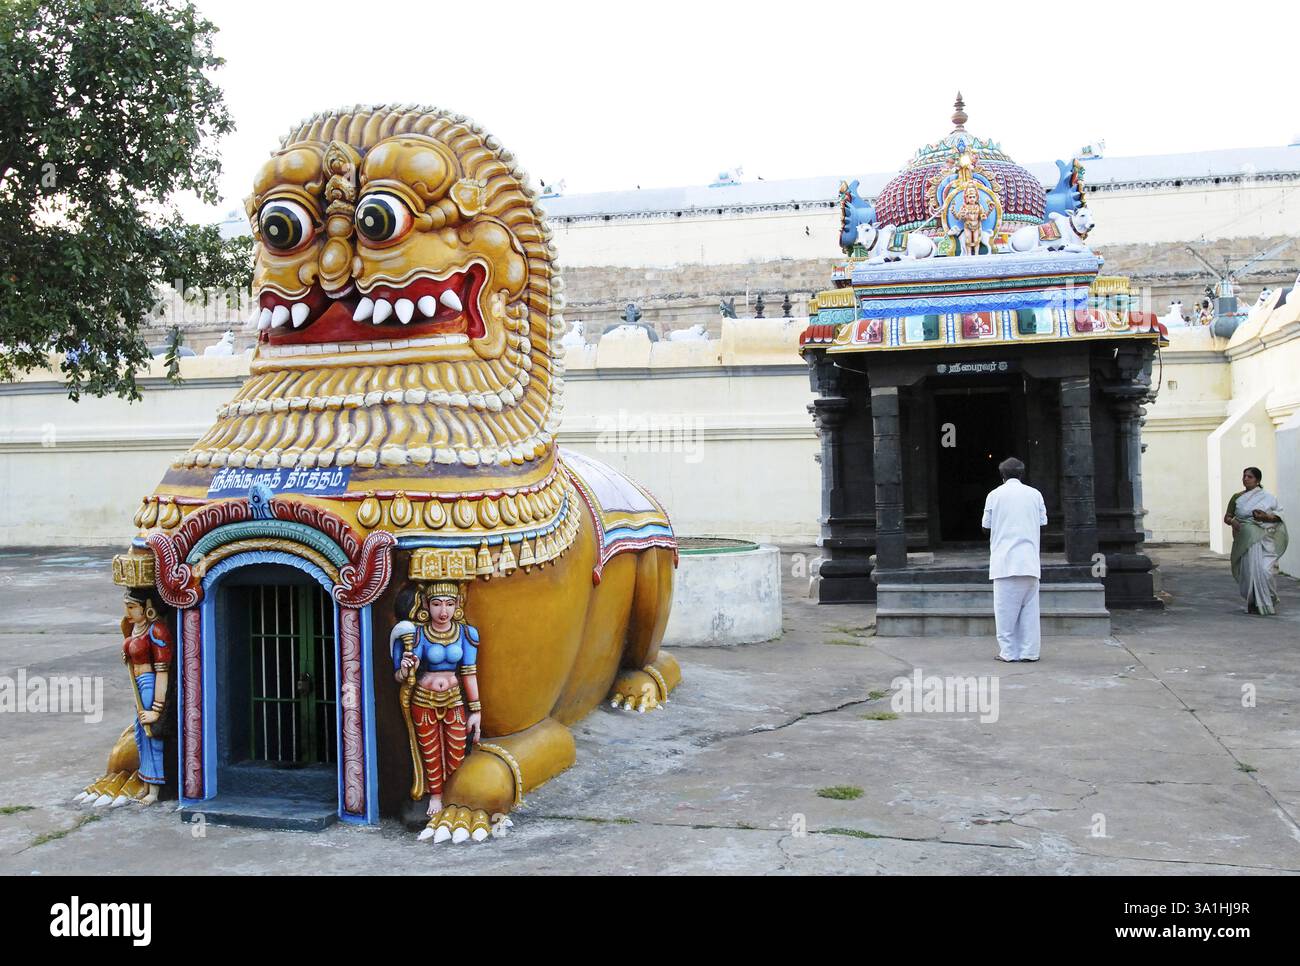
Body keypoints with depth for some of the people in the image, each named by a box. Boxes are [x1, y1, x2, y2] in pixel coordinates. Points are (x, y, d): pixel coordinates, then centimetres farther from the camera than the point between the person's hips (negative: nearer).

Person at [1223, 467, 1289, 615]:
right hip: (1246, 540, 2)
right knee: (1249, 570, -3)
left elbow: (1278, 516, 5)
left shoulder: (1268, 497, 5)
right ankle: (1253, 604, 10)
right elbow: (1227, 517, 14)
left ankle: (1267, 602, 8)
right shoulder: (1237, 498, 12)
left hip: (1264, 539, -2)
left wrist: (1265, 517, -14)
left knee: (1265, 569, -13)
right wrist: (1232, 521, -8)